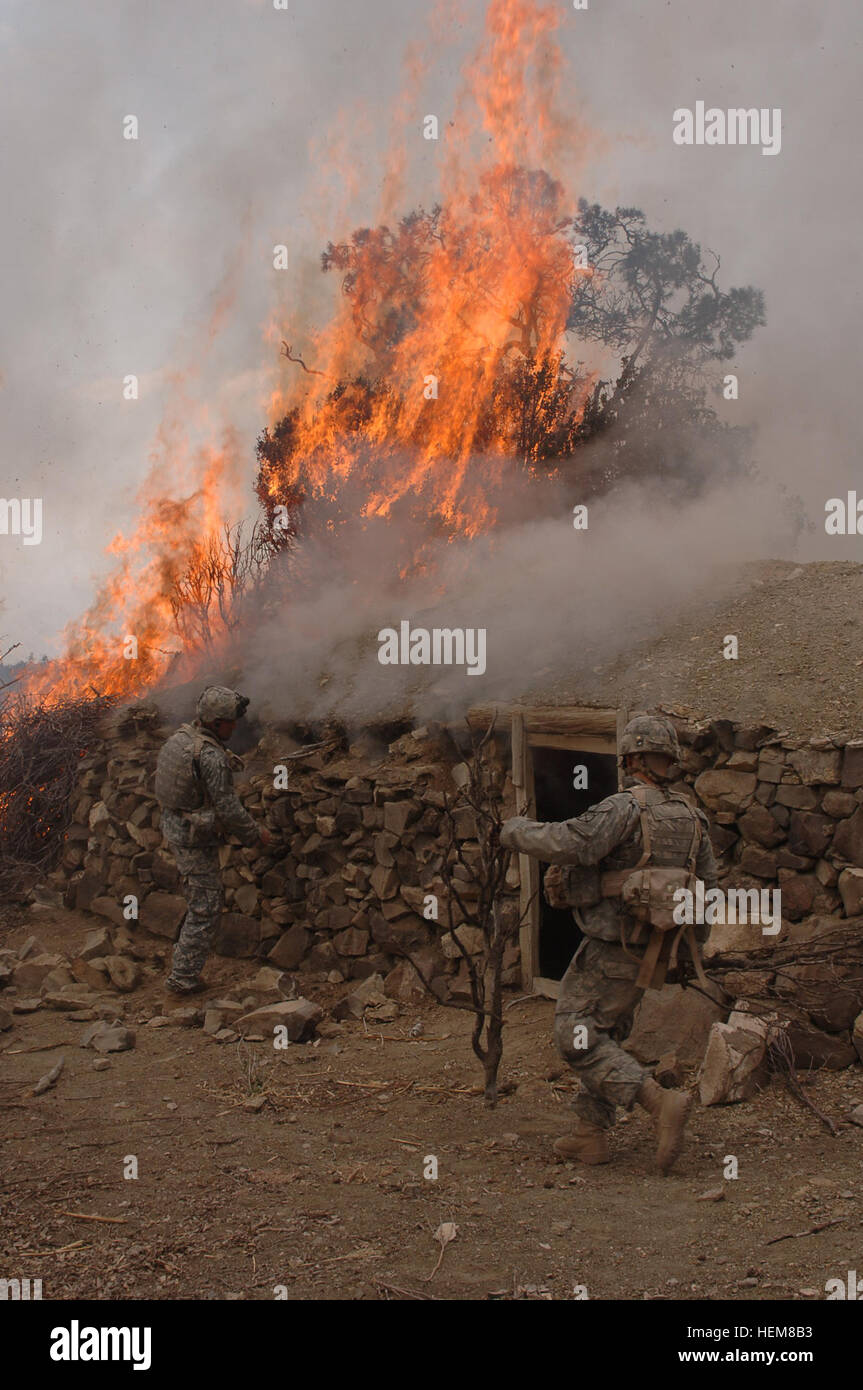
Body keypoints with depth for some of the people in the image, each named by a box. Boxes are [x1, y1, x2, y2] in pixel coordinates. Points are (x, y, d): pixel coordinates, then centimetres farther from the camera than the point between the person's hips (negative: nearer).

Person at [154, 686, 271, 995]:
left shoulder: (180, 736, 0)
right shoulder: (212, 757, -27)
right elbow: (228, 808, -23)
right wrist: (256, 834, -8)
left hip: (173, 826, 9)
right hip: (196, 839, -9)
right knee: (205, 907, 2)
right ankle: (182, 978, 8)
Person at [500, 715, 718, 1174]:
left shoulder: (625, 808, -18)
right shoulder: (691, 817, 5)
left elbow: (568, 843, -26)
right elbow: (706, 883, 10)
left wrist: (517, 831, -10)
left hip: (612, 947, -8)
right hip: (651, 950, 8)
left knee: (577, 1037, -4)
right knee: (604, 1038, 18)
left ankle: (661, 1103, -15)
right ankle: (591, 1134, 19)